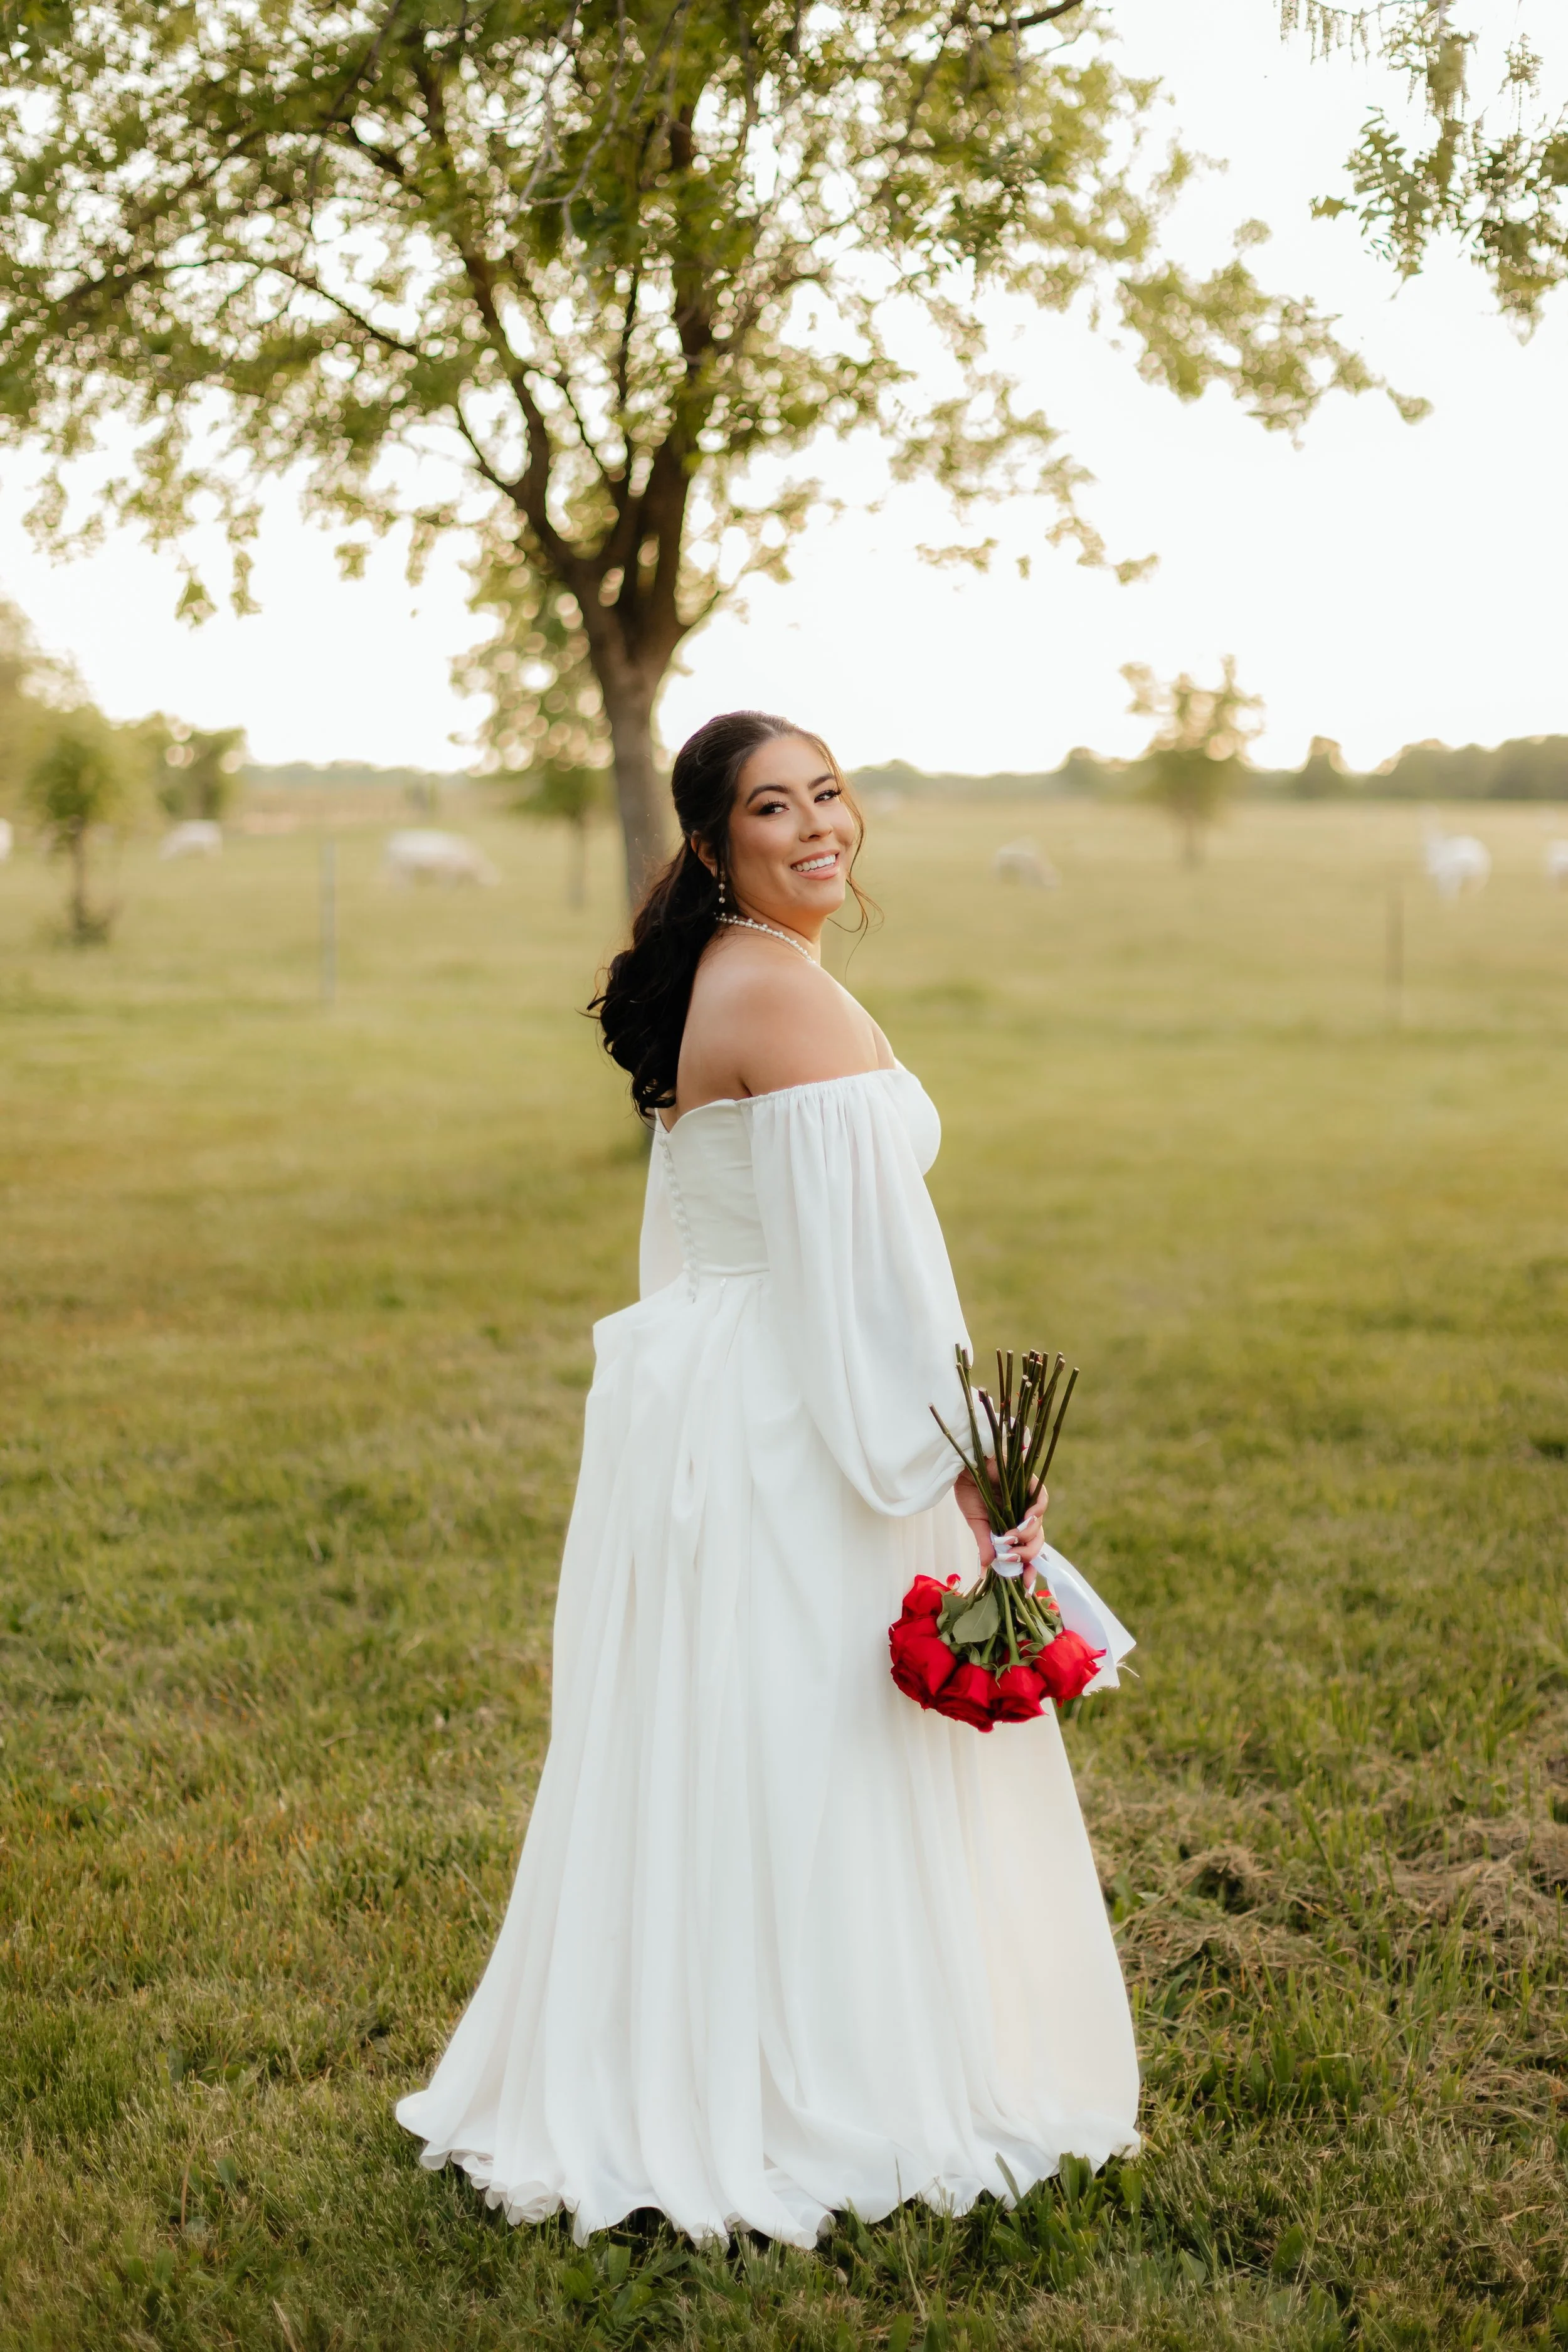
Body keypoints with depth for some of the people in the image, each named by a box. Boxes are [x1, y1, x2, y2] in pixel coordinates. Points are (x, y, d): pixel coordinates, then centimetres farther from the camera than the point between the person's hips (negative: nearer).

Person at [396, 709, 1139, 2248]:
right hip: (789, 1433, -10)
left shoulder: (707, 985, 14)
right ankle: (820, 2103, 11)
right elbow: (861, 1253, -20)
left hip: (698, 1410, 10)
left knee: (701, 1761, 14)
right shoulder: (789, 995, -17)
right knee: (808, 1762, 0)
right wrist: (963, 1456, -16)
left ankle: (658, 2086, 24)